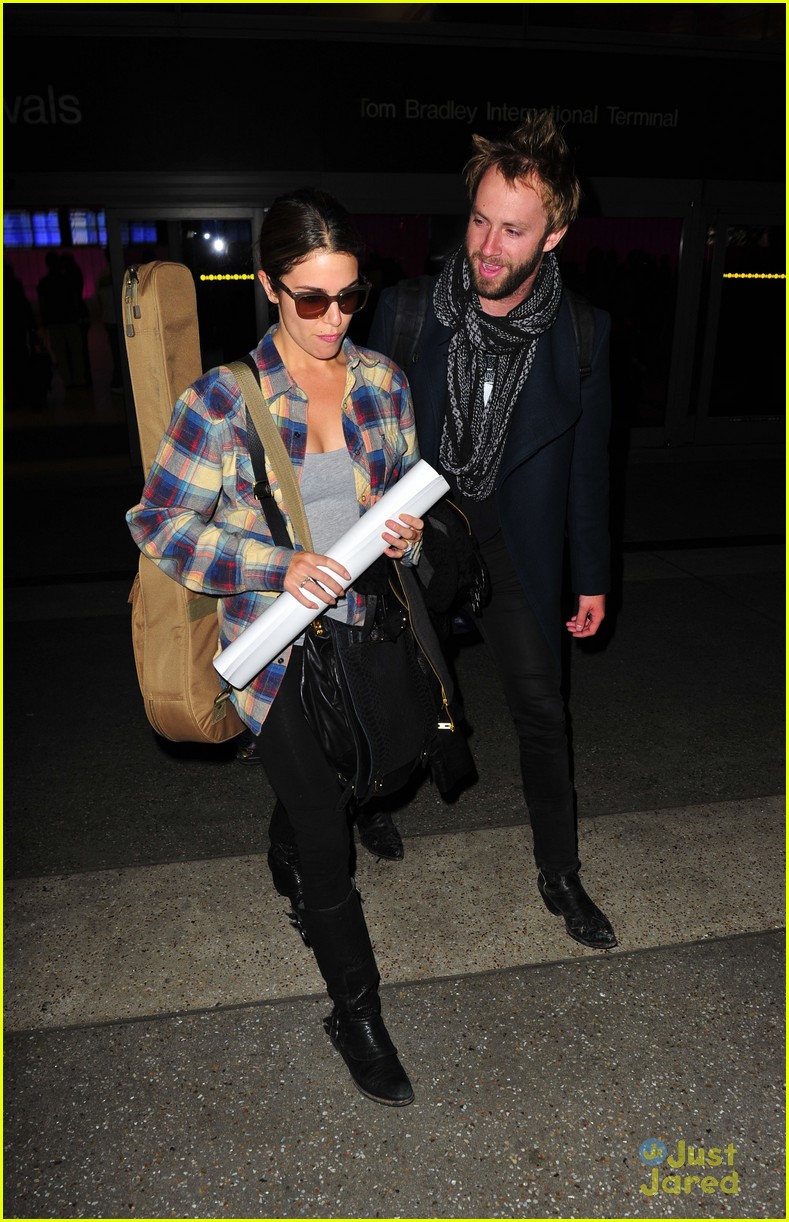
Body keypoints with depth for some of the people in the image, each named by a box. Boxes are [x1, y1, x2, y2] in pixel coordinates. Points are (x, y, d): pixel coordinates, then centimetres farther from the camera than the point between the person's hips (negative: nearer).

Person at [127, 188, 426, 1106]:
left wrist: (407, 530, -10)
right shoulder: (224, 397, -15)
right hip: (276, 644, -5)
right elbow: (159, 522, -13)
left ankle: (290, 868, 63)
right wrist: (280, 568, -25)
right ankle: (356, 1012, 26)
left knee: (316, 783, 27)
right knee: (326, 838, 2)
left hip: (362, 625, 5)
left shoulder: (380, 378, 0)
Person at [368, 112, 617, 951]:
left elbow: (588, 460, 1)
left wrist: (591, 575, 3)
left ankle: (559, 875, 27)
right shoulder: (406, 310, -11)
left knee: (541, 710, 6)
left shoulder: (582, 333, -8)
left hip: (513, 542, 1)